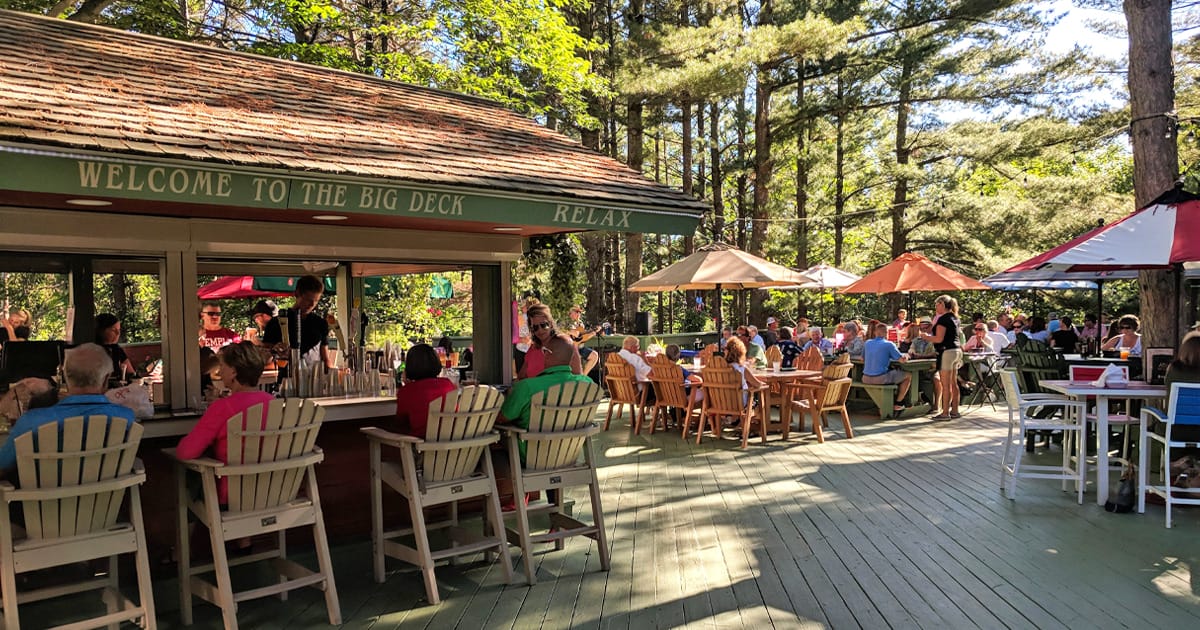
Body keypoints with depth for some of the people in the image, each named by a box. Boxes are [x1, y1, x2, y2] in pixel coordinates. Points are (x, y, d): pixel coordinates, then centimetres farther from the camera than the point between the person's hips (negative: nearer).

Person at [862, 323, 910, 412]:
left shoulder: (867, 343, 9)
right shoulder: (889, 344, -7)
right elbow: (902, 360, -9)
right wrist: (906, 357, 16)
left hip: (866, 379, 7)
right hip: (880, 379, -7)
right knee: (908, 375, 13)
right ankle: (896, 404, 17)